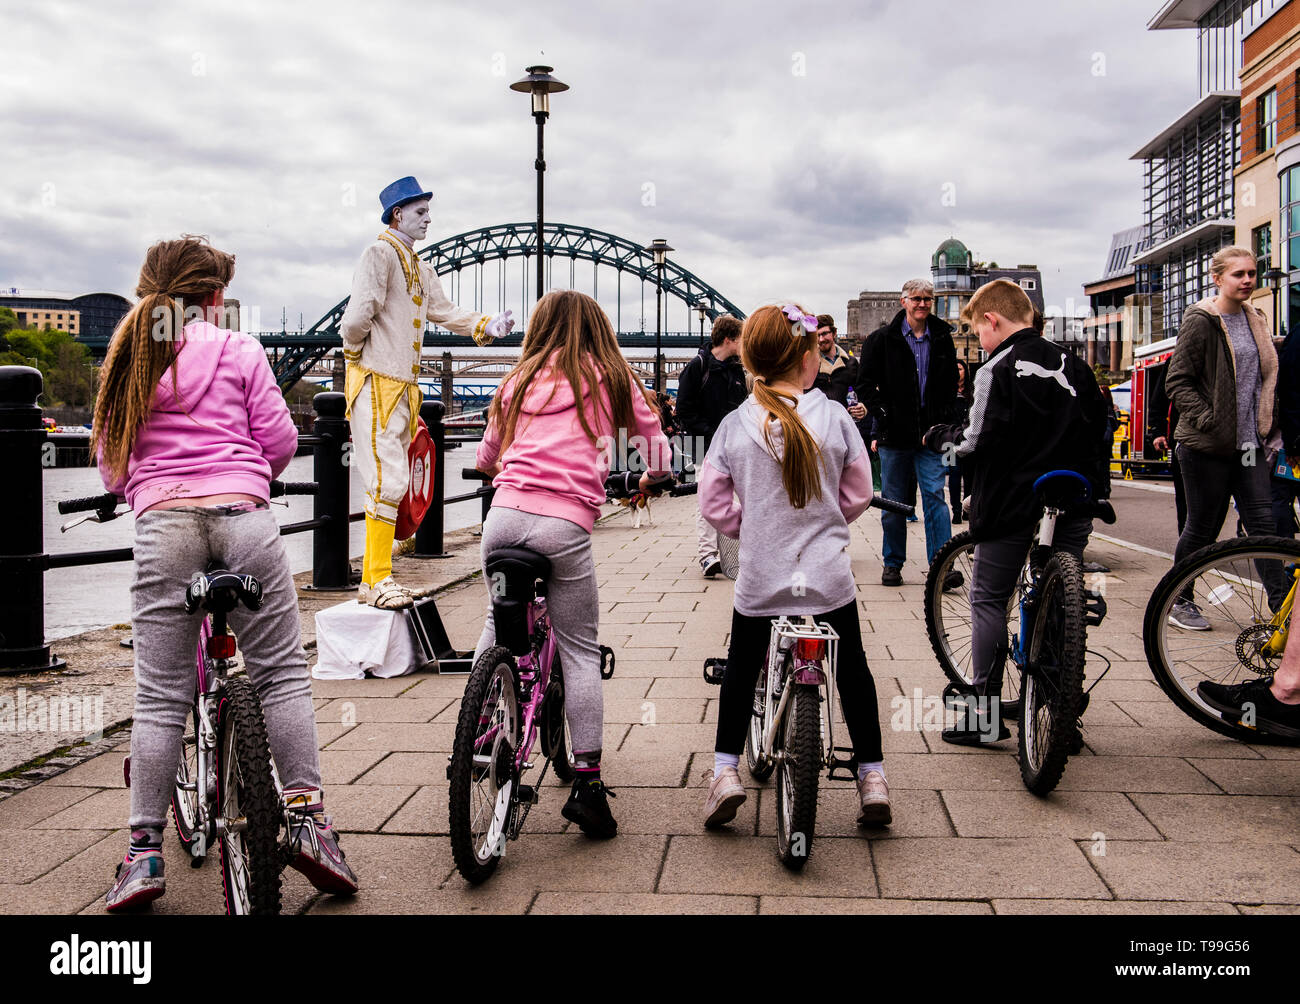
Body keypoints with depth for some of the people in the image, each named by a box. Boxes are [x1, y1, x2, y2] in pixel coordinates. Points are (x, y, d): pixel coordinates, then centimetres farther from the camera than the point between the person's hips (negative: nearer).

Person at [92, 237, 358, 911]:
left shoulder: (126, 361, 17)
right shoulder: (239, 351, 8)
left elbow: (110, 468, 18)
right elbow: (280, 440, 6)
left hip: (160, 523, 2)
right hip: (242, 518, -2)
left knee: (160, 695, 5)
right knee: (281, 673, 7)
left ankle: (144, 852, 8)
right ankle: (306, 814, 5)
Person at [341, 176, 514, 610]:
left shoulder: (420, 268, 21)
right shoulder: (380, 253, -9)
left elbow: (444, 310, 16)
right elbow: (359, 314, -19)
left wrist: (487, 326, 3)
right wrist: (355, 350, -4)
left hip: (404, 386, 9)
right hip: (377, 383, -9)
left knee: (390, 484, 10)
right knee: (389, 480, -13)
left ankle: (371, 581, 17)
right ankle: (379, 579, -9)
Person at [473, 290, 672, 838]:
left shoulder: (521, 378, 20)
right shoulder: (613, 378, 13)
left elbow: (486, 457, 30)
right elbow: (659, 451, 18)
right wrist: (649, 479, 40)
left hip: (504, 514, 3)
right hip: (565, 524, -3)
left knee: (498, 623, 25)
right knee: (579, 649, 7)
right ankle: (586, 782, 4)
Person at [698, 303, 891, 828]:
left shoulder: (735, 425, -5)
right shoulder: (835, 417, -6)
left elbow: (713, 502, -1)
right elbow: (858, 494, 3)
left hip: (760, 578, 0)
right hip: (828, 577, 0)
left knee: (741, 671, 18)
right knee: (852, 670, 16)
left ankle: (725, 770, 14)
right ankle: (872, 778, 19)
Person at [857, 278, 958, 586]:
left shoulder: (942, 339, 9)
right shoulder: (882, 339, 2)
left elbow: (950, 384, 16)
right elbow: (865, 384, 2)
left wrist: (943, 419, 4)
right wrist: (883, 416, -7)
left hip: (930, 434, 1)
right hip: (895, 434, -1)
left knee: (935, 496, -6)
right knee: (893, 502, 7)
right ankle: (893, 563, 18)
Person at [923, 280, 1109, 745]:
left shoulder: (999, 370, -11)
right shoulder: (1075, 366, 9)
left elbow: (979, 442, -15)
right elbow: (1098, 428, 13)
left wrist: (940, 436, 2)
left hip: (1013, 501, -6)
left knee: (988, 601, 5)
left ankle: (984, 715, 6)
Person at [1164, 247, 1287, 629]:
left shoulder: (1254, 320, 13)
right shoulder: (1201, 321, -8)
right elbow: (1177, 382, -11)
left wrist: (1267, 426, 13)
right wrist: (1209, 420, -20)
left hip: (1248, 444, 6)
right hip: (1207, 445, -6)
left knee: (1264, 522, -2)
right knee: (1203, 527, 3)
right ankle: (1178, 601, 20)